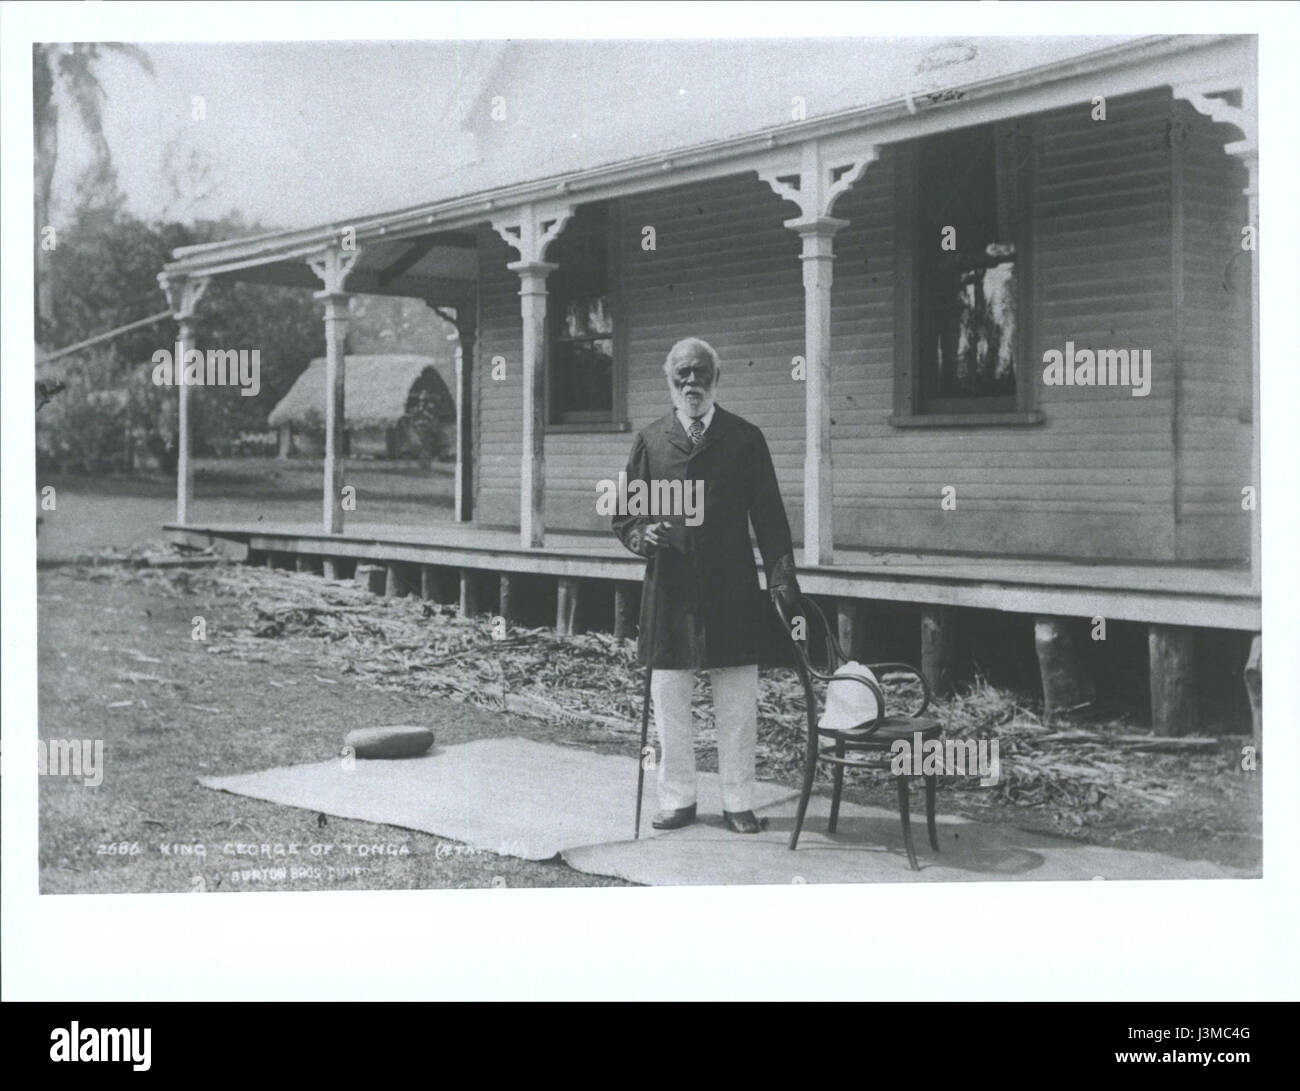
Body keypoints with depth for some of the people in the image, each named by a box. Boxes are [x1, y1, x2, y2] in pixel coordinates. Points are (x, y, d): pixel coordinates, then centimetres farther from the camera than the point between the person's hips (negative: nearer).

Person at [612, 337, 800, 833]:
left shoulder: (745, 439, 5)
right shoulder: (649, 440, 8)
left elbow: (769, 515, 3)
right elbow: (625, 513, 11)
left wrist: (781, 576, -7)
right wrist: (641, 535, -11)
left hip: (732, 592, -1)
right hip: (670, 592, 1)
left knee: (737, 706, 3)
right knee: (669, 704, 6)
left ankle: (738, 803, 13)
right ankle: (678, 800, 18)